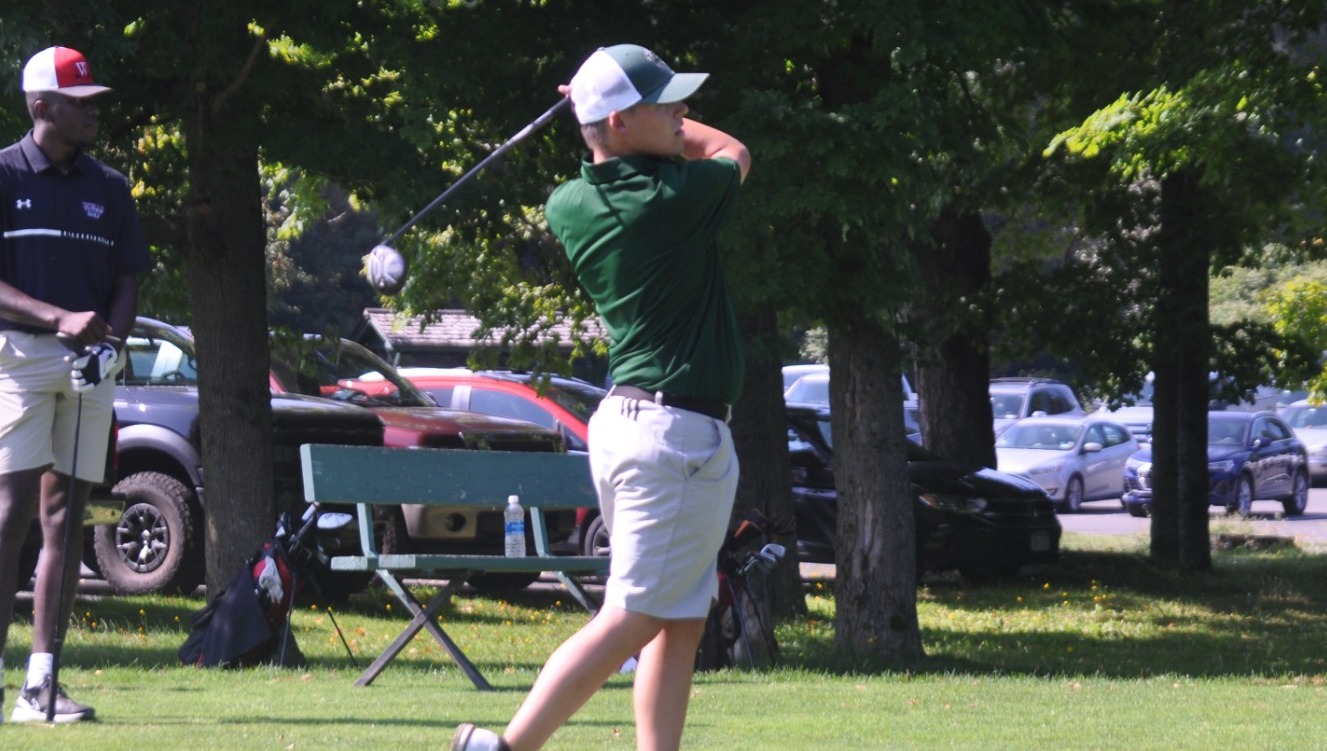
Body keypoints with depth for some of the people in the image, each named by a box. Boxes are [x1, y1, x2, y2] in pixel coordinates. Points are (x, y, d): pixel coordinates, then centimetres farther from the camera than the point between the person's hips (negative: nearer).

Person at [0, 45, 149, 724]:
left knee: (64, 519, 3)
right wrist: (59, 318, -21)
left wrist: (109, 337, -6)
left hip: (91, 364, 5)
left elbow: (128, 283, 14)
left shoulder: (109, 189, 14)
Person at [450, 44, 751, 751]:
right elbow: (735, 152, 8)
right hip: (680, 432, -9)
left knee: (680, 625, 10)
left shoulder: (568, 207, 5)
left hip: (622, 419, 9)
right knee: (631, 619, -7)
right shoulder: (671, 199, -15)